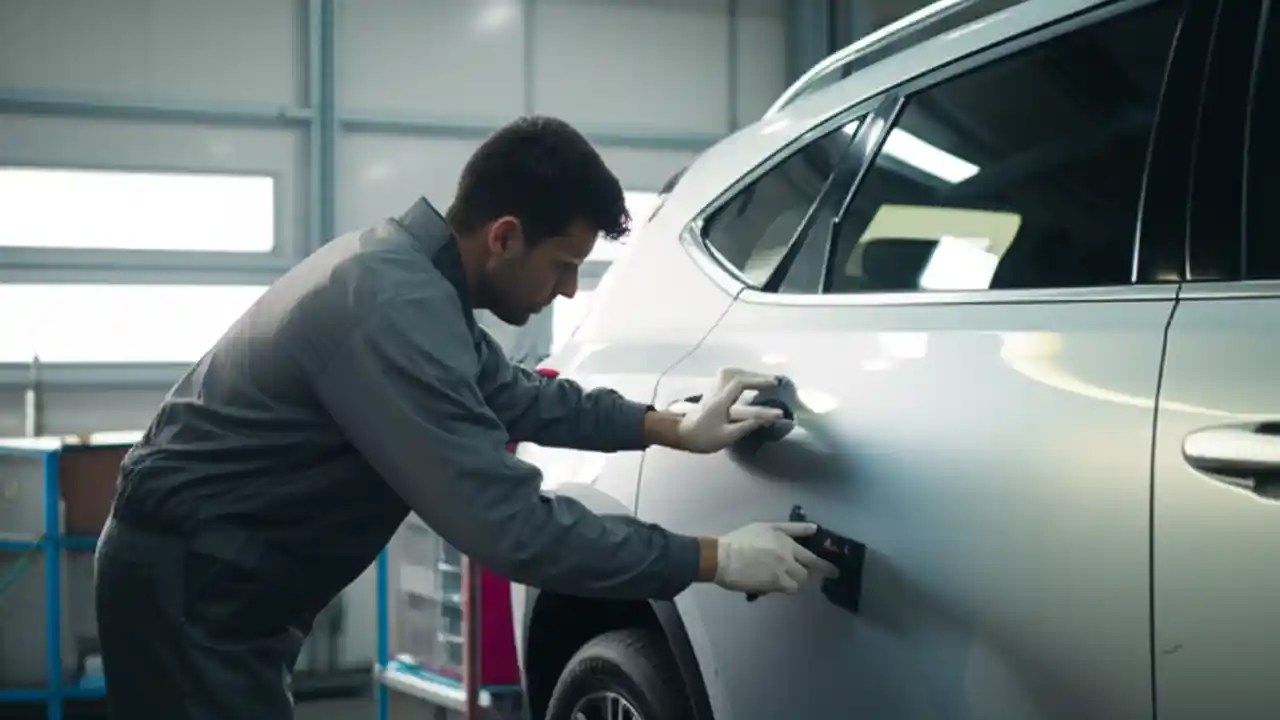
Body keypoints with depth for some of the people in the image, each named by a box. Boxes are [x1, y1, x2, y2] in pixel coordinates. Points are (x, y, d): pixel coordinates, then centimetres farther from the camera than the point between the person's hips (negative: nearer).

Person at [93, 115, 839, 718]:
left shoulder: (407, 263, 4)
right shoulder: (394, 307, -27)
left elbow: (515, 394, 21)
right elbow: (514, 526, -29)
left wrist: (674, 428, 15)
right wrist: (714, 559, -22)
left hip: (213, 575, 10)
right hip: (191, 582, -10)